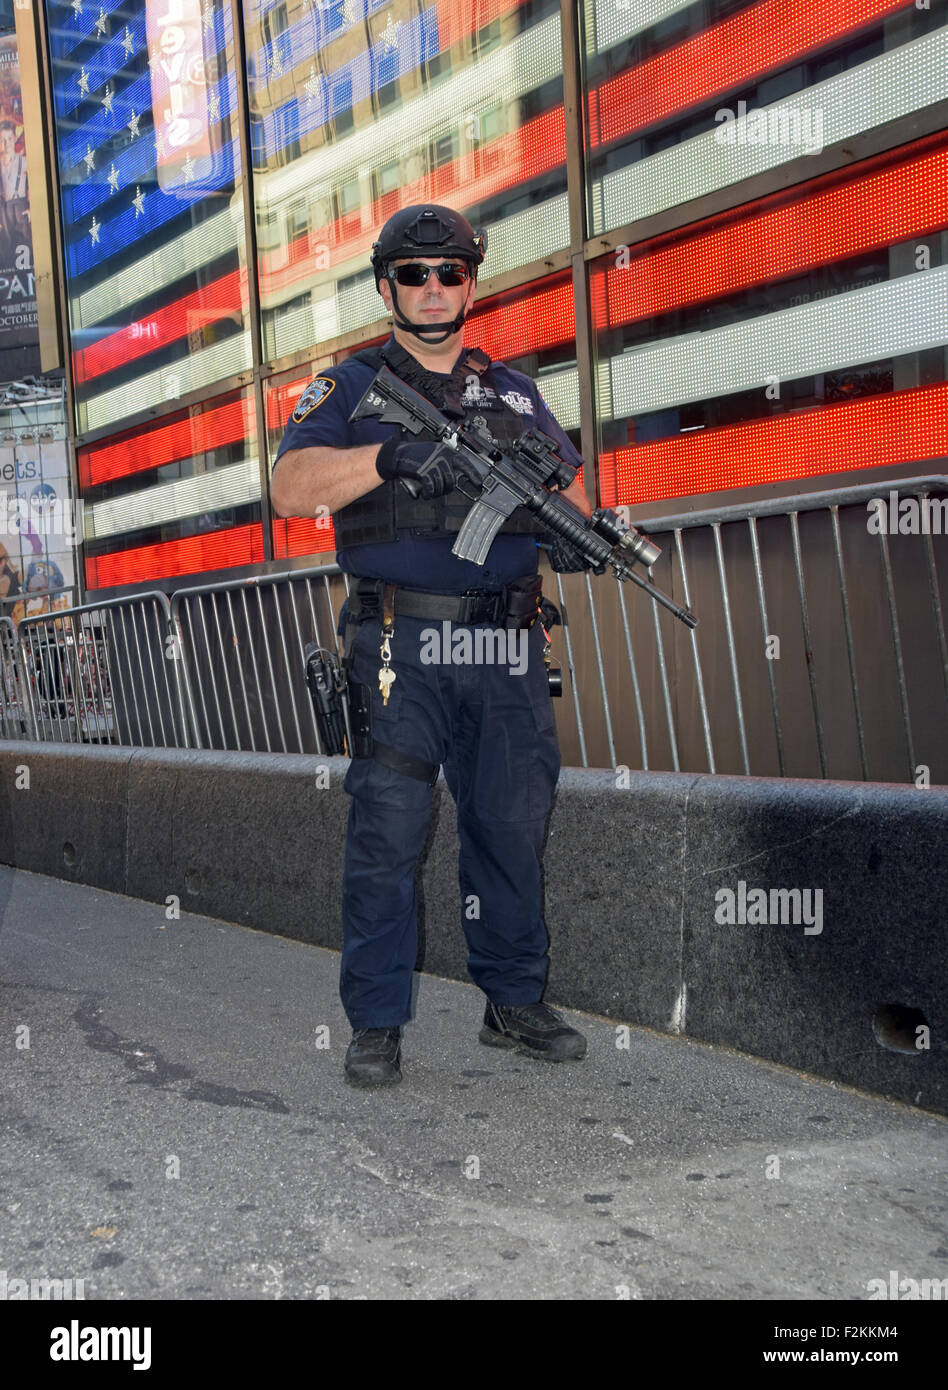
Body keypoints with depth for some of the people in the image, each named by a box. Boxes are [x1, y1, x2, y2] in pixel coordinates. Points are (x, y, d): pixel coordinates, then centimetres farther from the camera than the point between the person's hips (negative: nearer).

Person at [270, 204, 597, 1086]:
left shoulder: (513, 393, 18)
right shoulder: (353, 387, 5)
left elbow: (566, 485, 16)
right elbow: (290, 489, -9)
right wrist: (389, 455, -25)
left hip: (506, 650, 4)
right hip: (400, 649, -4)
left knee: (513, 829, 8)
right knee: (387, 834, -6)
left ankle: (515, 1004, 21)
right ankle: (376, 1024, 4)